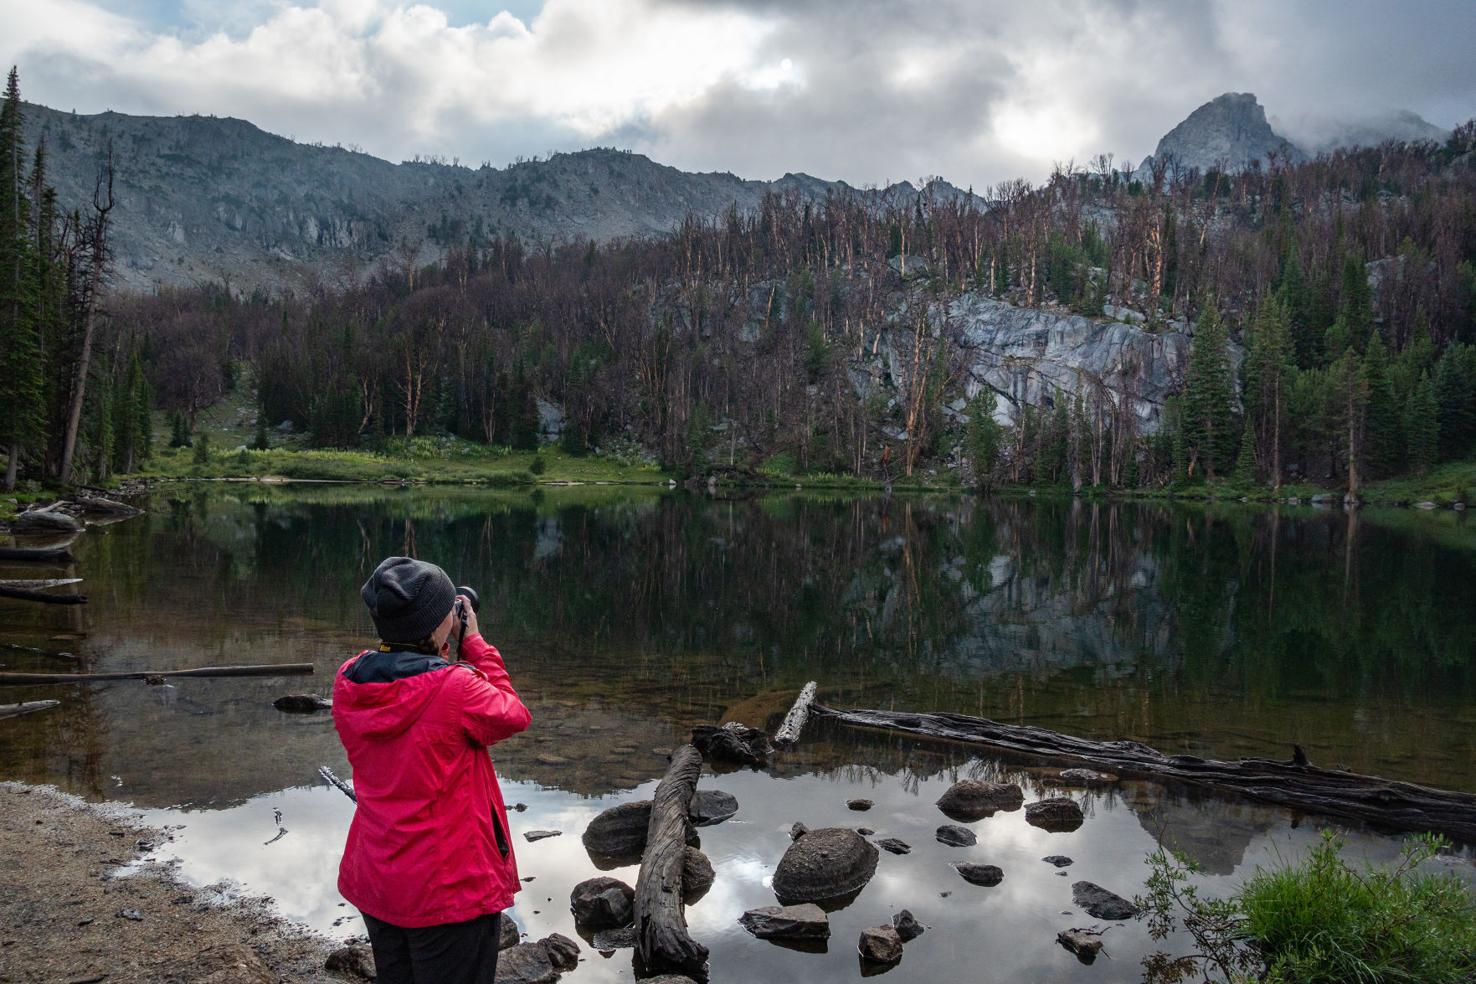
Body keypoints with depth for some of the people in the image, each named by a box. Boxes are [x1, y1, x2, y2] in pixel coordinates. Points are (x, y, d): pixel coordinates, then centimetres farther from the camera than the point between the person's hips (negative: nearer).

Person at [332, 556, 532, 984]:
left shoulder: (347, 684, -5)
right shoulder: (454, 686, -25)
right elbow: (513, 716, -6)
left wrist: (442, 656, 5)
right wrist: (474, 643, -2)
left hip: (374, 883, 7)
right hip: (450, 891, -7)